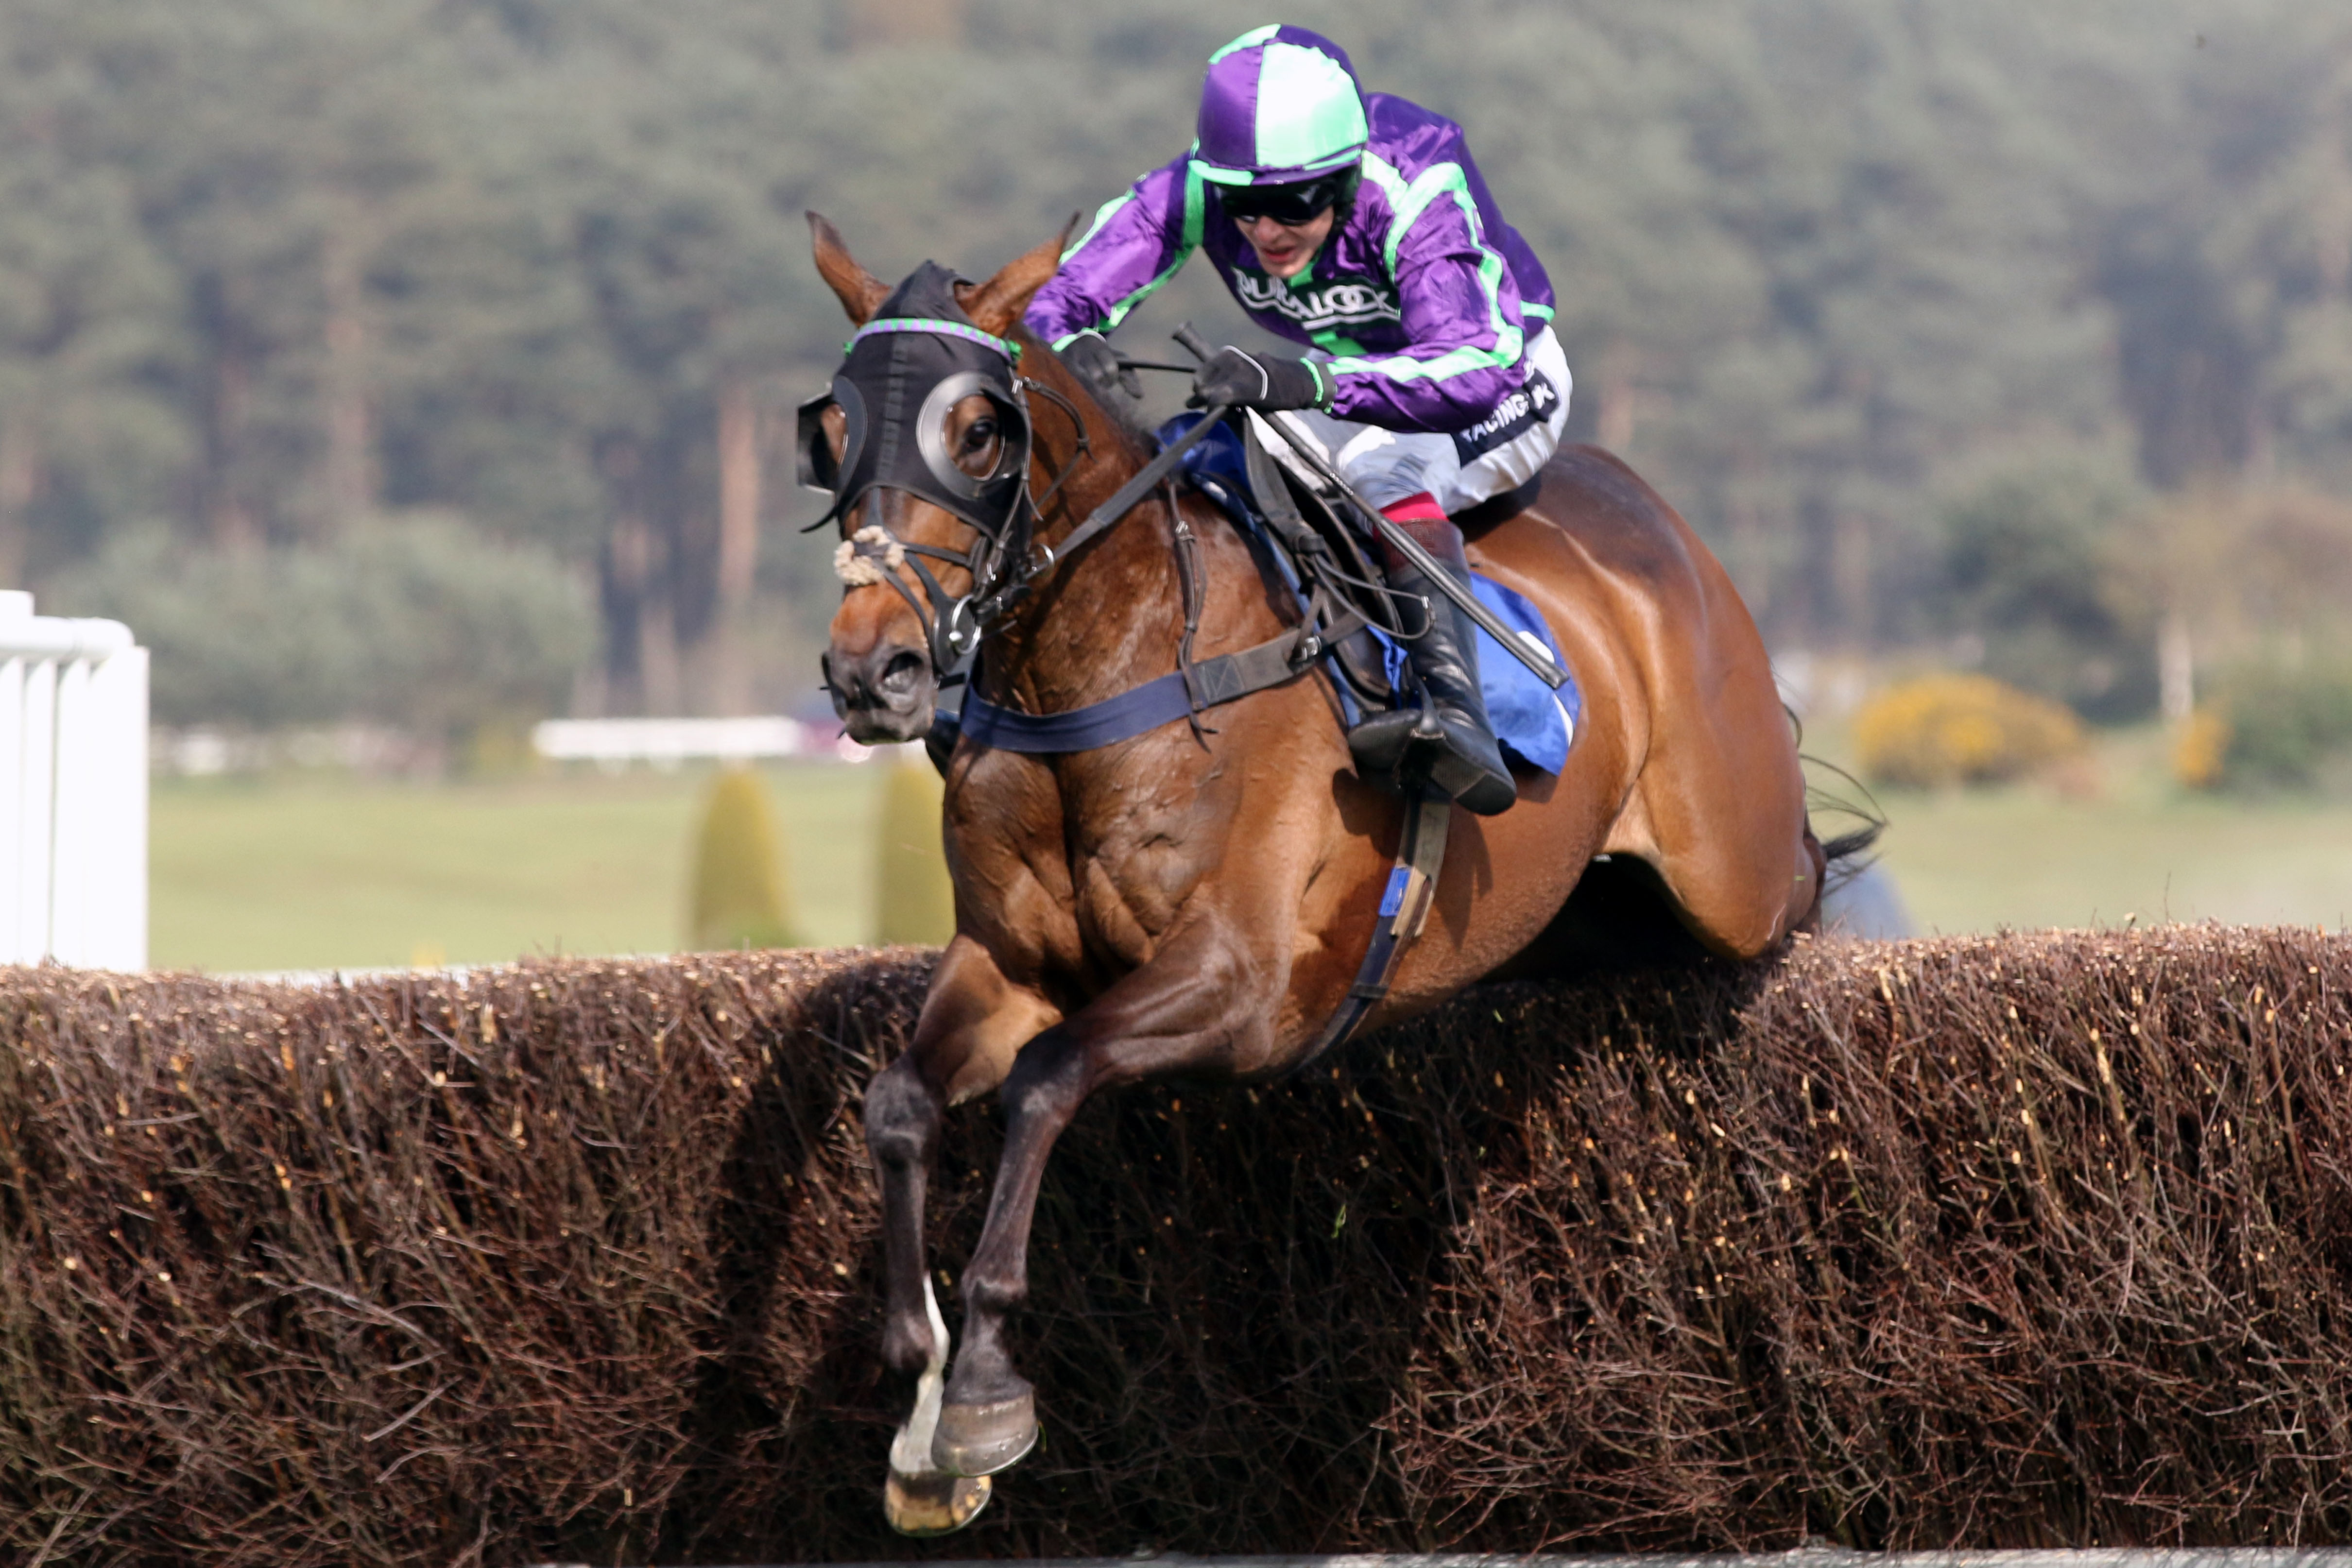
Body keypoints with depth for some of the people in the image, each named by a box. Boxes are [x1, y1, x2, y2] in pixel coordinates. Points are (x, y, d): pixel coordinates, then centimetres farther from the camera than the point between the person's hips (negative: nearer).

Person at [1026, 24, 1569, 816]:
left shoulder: (1417, 189, -36)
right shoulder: (1196, 190, -22)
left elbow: (1483, 368, -49)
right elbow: (1052, 304, -21)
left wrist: (1301, 382, -63)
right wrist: (1070, 350, -47)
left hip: (1507, 384, -6)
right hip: (1346, 380, 6)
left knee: (1381, 464, -37)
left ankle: (1458, 713, -48)